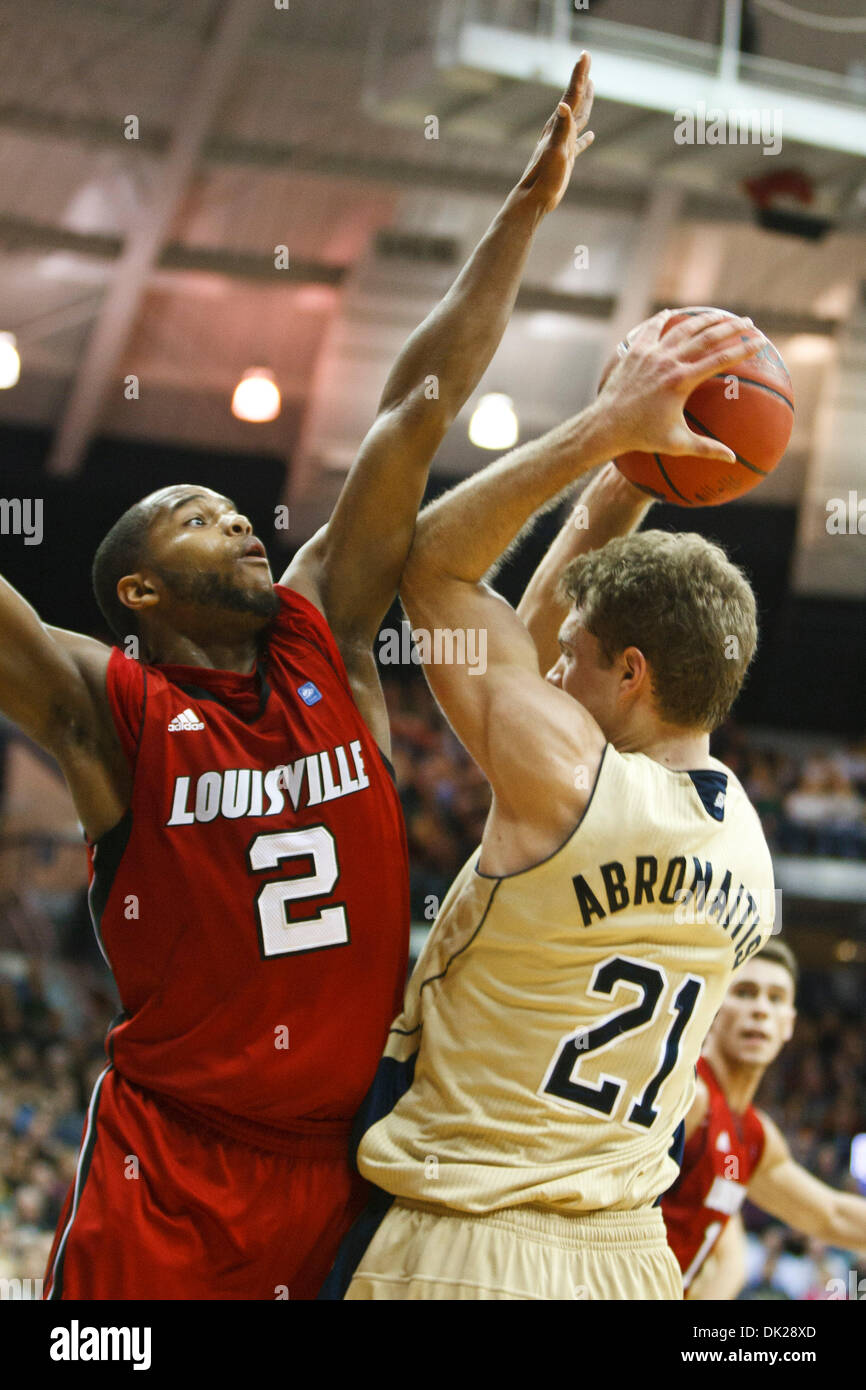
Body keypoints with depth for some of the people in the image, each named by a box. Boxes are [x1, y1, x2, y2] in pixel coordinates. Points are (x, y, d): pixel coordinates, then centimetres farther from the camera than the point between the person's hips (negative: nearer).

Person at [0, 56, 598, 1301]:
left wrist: (529, 206, 6)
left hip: (348, 1156, 4)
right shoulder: (104, 706, -3)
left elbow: (416, 415, 5)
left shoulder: (326, 640, 8)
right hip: (169, 1166, -4)